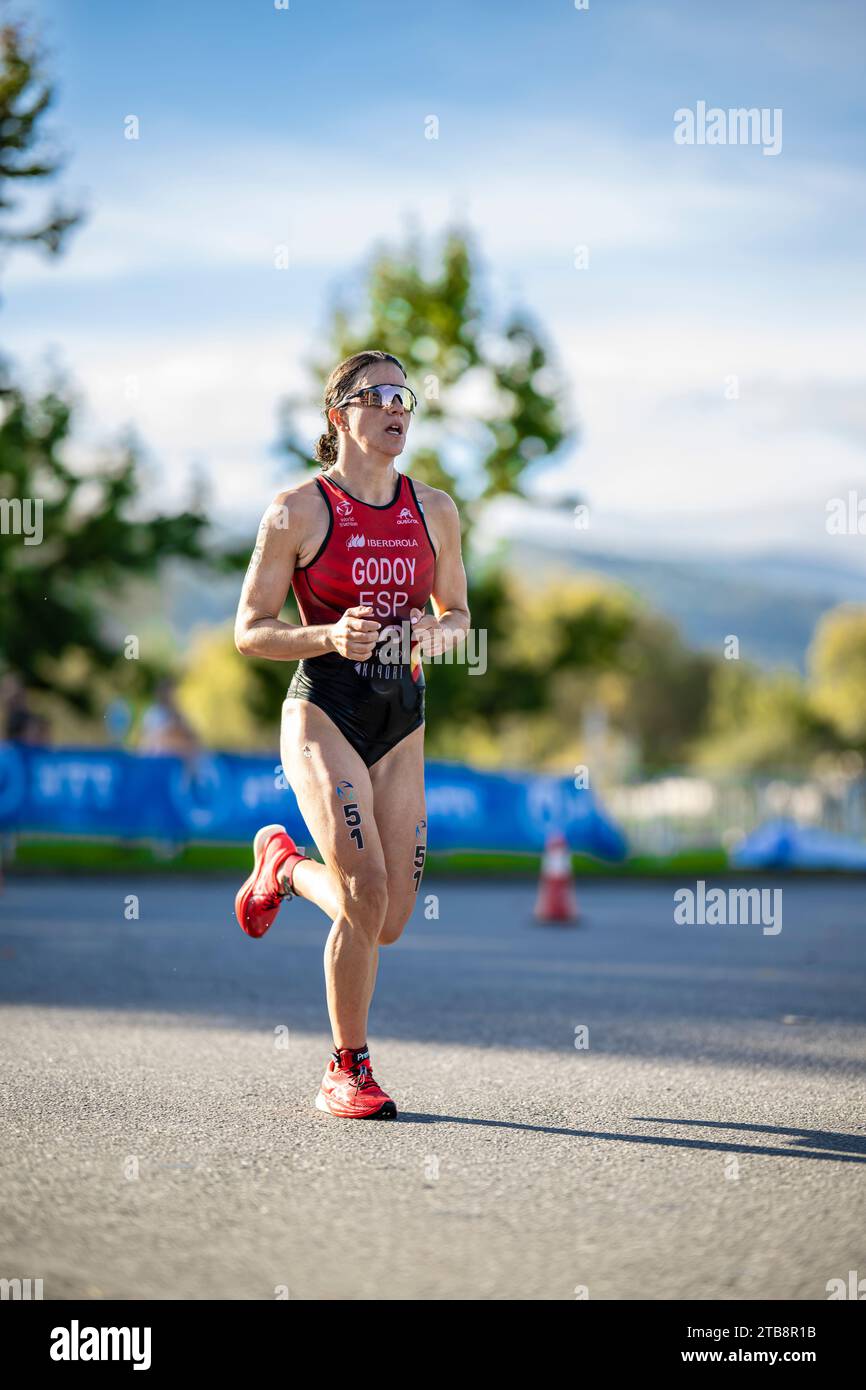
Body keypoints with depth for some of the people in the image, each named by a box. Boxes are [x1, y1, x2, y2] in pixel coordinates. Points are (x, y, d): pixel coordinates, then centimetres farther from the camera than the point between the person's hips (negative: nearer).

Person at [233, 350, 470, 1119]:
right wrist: (330, 637, -21)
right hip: (324, 716, -5)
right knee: (365, 896, -19)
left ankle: (282, 863, 34)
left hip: (403, 724, 5)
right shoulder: (299, 509, -5)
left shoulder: (435, 510, 7)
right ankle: (348, 1072, 0)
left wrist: (438, 632, -6)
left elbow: (457, 614, 19)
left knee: (390, 924, 3)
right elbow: (249, 632, -3)